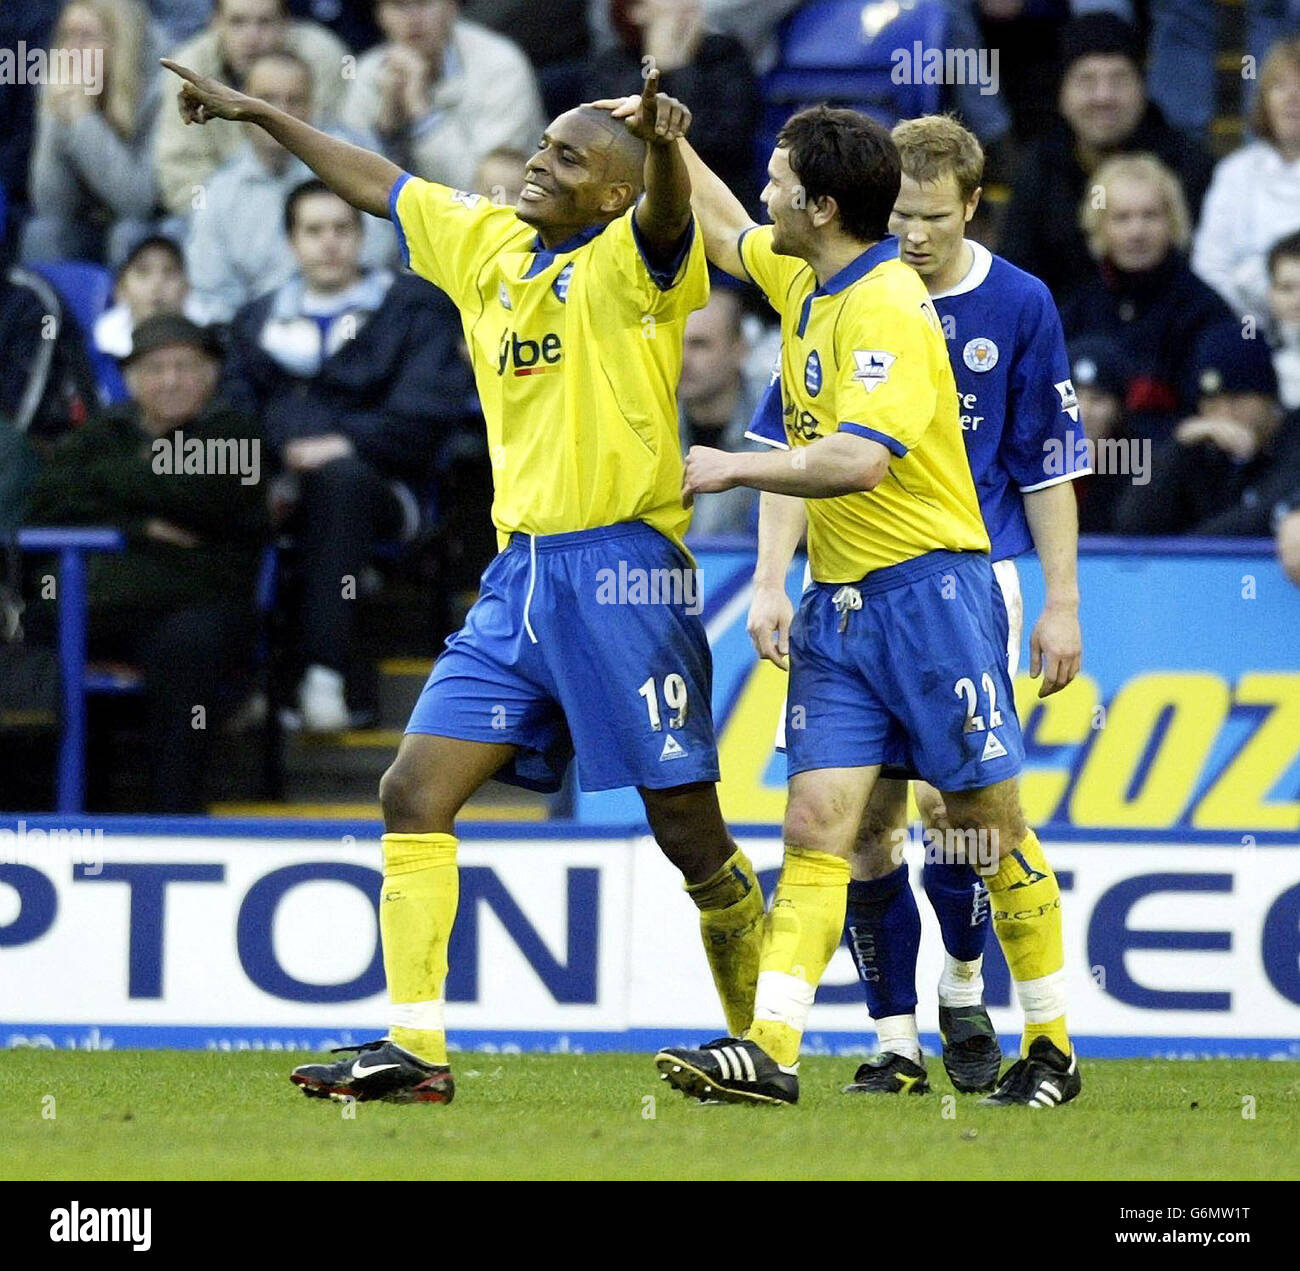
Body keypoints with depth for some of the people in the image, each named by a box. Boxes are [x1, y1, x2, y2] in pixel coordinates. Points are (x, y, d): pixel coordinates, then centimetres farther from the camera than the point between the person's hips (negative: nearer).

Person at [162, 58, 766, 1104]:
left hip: (621, 570, -7)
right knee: (414, 793, -1)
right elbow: (379, 184, 26)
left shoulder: (627, 263, -7)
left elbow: (666, 212, -29)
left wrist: (663, 143, -51)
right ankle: (416, 1049, -1)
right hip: (519, 575, 7)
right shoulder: (485, 243, 14)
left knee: (690, 833, -3)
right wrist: (260, 114, 31)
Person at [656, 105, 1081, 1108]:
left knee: (990, 824, 1)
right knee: (817, 825, -5)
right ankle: (771, 1050, -15)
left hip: (930, 591, -8)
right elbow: (724, 229, 33)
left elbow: (860, 460, -28)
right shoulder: (800, 280, 11)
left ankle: (1053, 1047, 13)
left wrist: (738, 468, -21)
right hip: (837, 603, 8)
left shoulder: (887, 308, -16)